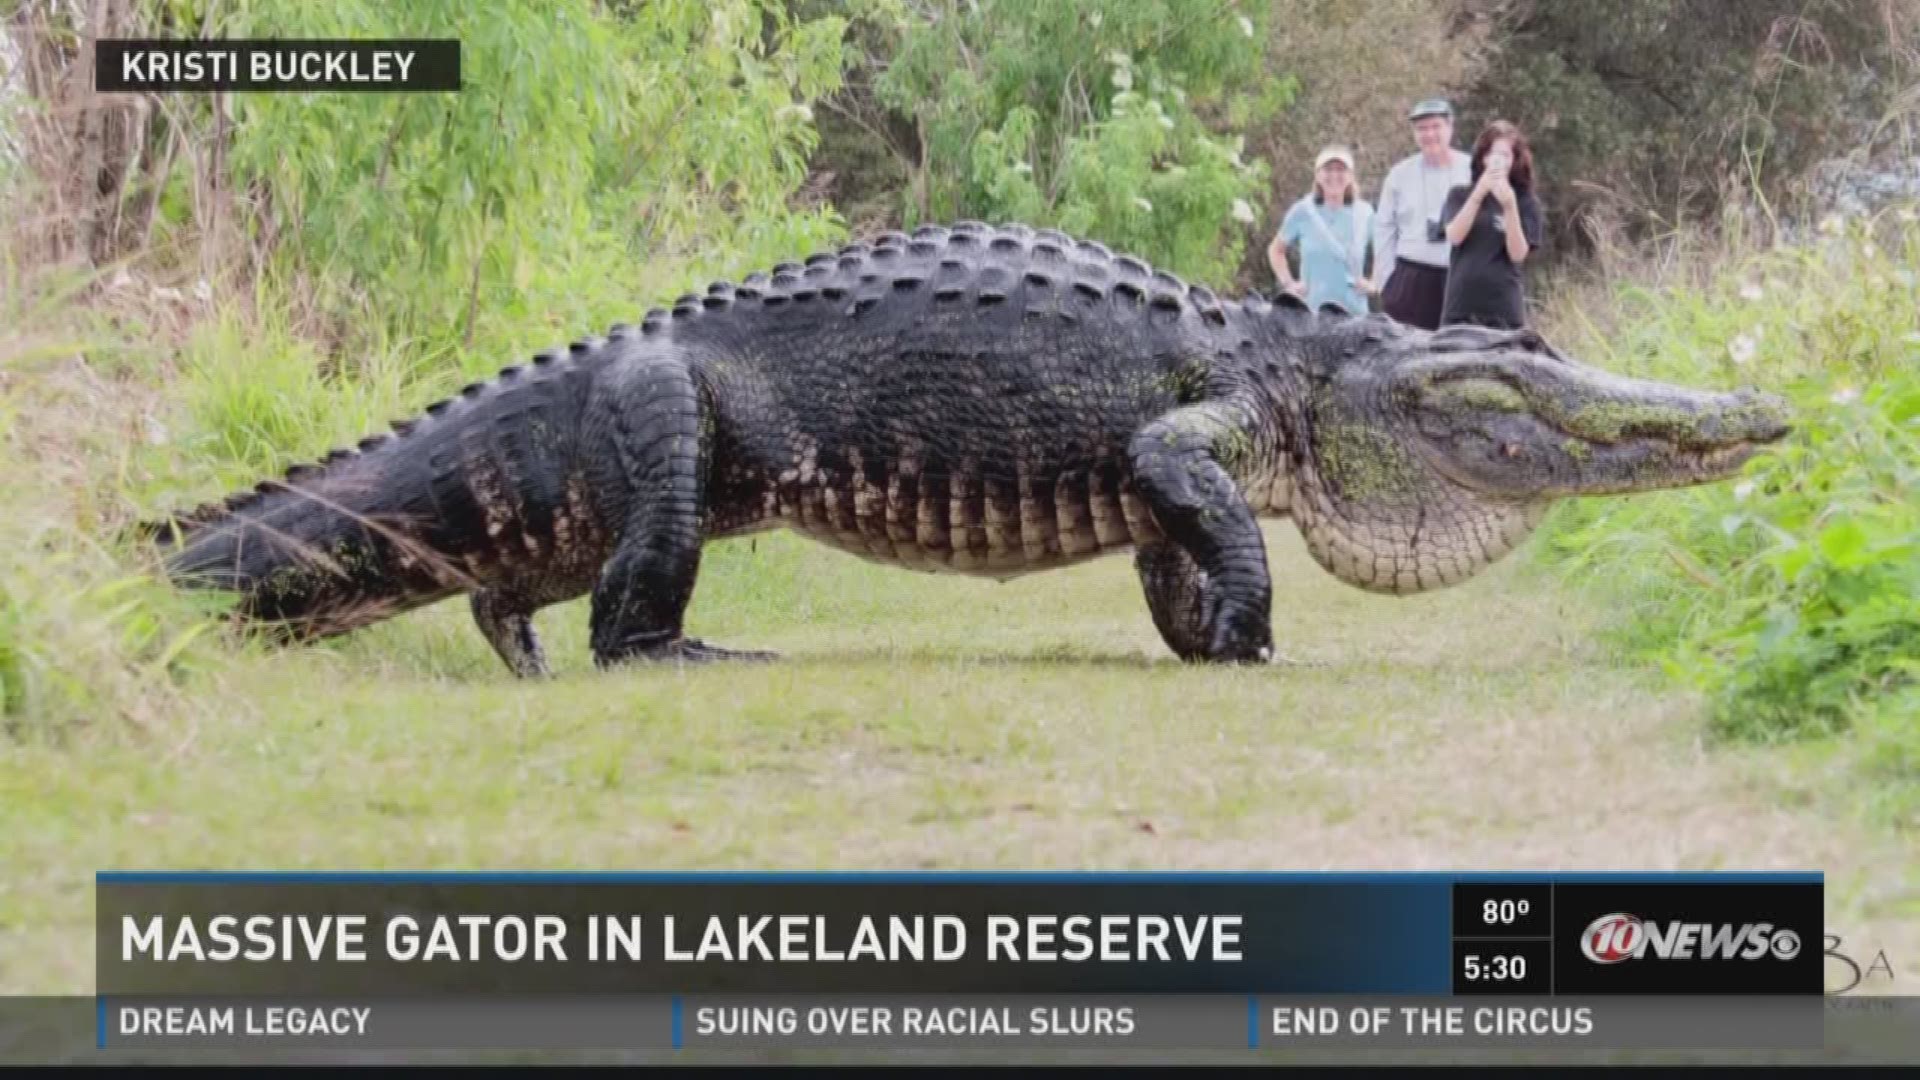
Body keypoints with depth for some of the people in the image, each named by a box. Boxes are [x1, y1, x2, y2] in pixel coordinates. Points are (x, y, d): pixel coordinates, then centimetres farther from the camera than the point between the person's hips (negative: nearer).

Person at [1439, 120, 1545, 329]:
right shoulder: (1460, 195, 8)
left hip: (1503, 308, -1)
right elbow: (1454, 237, -7)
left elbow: (1518, 254, -6)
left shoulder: (1525, 203, 3)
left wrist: (1509, 206, -18)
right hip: (1460, 305, 1)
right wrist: (1478, 195, -17)